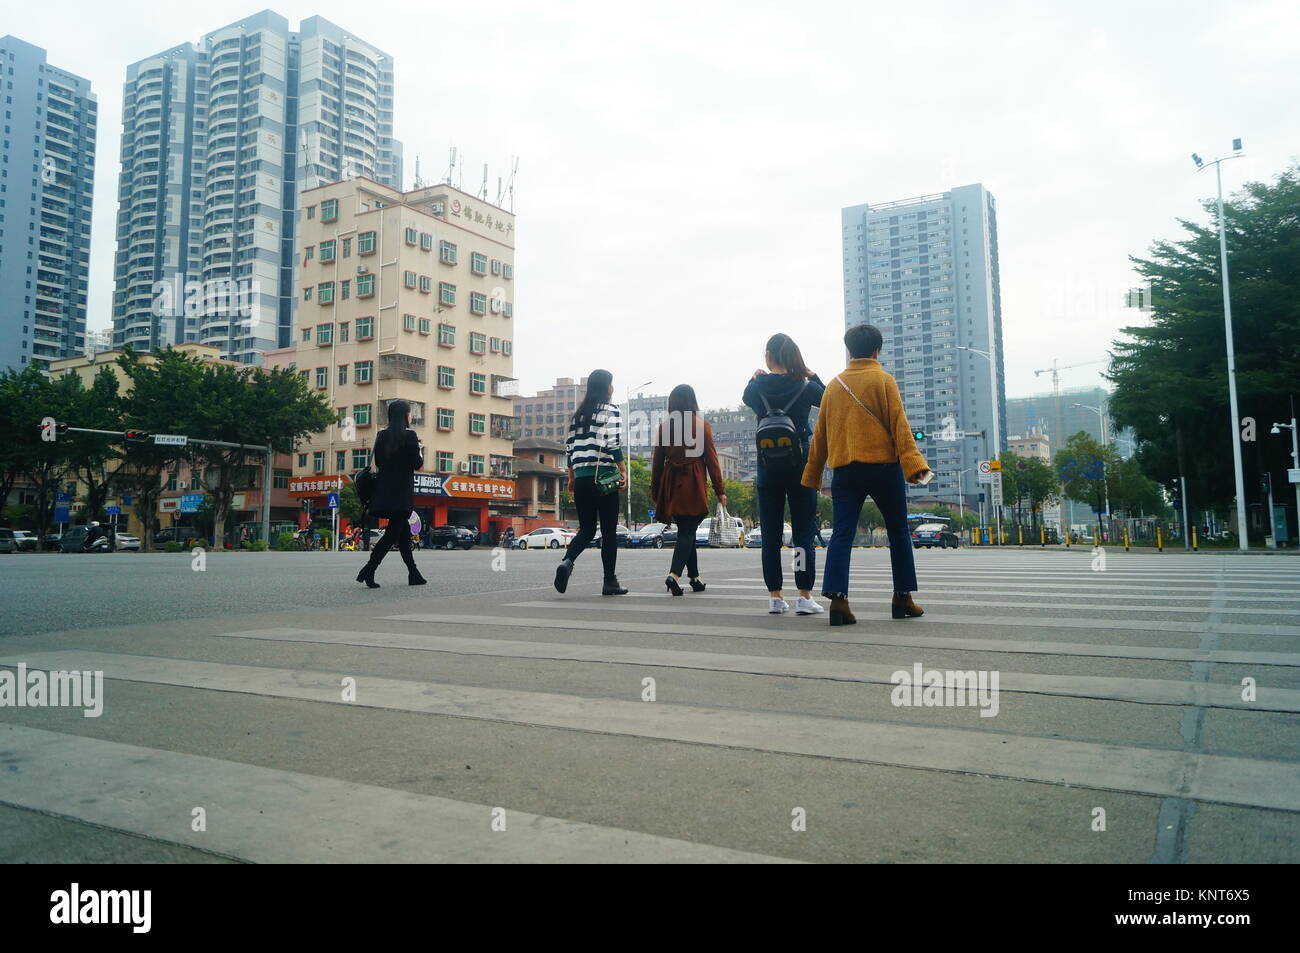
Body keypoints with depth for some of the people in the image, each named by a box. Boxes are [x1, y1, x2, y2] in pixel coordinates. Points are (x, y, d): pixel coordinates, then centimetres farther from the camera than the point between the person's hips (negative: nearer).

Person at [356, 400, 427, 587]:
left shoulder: (382, 435, 9)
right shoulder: (409, 435, -9)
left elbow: (377, 462, 12)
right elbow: (417, 464, -8)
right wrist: (420, 449, 10)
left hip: (384, 491, 7)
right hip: (402, 492, -7)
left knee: (404, 531, 13)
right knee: (393, 533, -3)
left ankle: (413, 574, 16)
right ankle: (368, 570, -12)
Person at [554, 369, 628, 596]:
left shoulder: (578, 414, 15)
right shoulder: (610, 411, -3)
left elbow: (569, 446, 14)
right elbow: (613, 444, -13)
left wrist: (572, 478, 19)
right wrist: (624, 471, -8)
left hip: (581, 479, 6)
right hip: (603, 478, -6)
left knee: (586, 529, 11)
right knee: (609, 531, 3)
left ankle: (567, 561, -15)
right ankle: (610, 582, 6)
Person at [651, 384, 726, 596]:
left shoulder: (664, 426, 4)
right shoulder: (702, 426, -3)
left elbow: (658, 461, 7)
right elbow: (711, 459, -3)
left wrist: (655, 491, 15)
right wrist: (720, 490, 2)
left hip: (671, 486, 3)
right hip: (693, 485, -3)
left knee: (686, 530, 16)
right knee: (687, 532, -1)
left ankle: (695, 578, 21)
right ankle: (674, 575, -19)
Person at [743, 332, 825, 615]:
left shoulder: (759, 388, -2)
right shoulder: (805, 387, -6)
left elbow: (747, 398, 22)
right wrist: (812, 375, 20)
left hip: (768, 469, 1)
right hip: (800, 467, -1)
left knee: (771, 535, 8)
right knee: (803, 533, 3)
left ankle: (775, 597, 10)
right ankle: (804, 597, 0)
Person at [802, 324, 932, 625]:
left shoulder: (834, 385, 12)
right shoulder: (883, 380, 1)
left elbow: (820, 433, 14)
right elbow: (899, 424, -9)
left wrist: (812, 475, 19)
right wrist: (913, 463, -13)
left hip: (843, 468, 3)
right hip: (882, 465, -3)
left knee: (842, 534, -2)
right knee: (898, 532, 11)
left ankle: (837, 597, -18)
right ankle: (903, 598, 15)